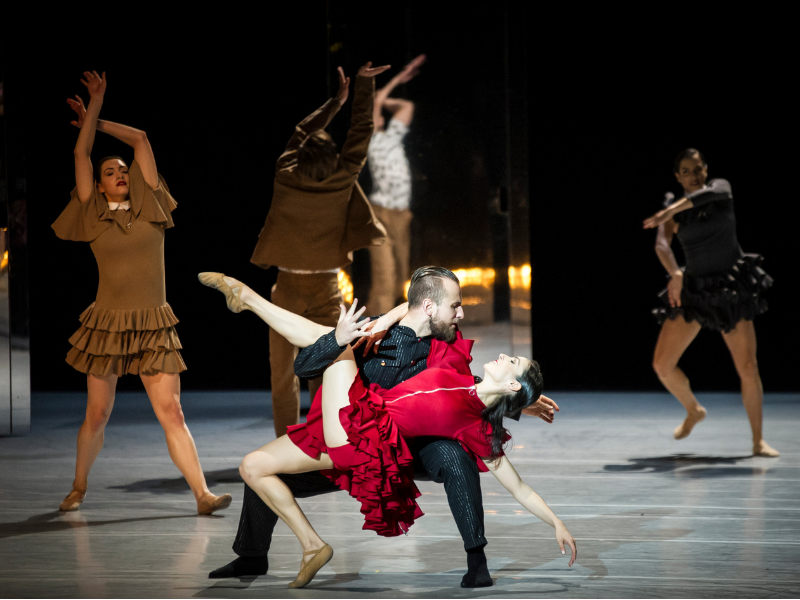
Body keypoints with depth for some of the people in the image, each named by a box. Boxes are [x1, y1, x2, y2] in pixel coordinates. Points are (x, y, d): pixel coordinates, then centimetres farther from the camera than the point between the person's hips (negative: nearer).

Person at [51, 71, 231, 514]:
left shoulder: (149, 206, 7)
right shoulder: (93, 216, 4)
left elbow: (139, 139, 9)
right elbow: (81, 153, 1)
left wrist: (97, 121, 17)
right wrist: (95, 104, 5)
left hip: (154, 328, 1)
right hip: (107, 325, 0)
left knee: (171, 412, -6)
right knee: (97, 414, 8)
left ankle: (202, 495, -11)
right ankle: (79, 487, 28)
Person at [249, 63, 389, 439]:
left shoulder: (286, 178, -6)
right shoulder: (342, 180, -10)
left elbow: (301, 132, 12)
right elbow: (362, 129, 0)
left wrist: (335, 101, 22)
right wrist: (364, 84, 10)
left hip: (286, 288, 1)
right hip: (326, 289, -1)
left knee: (282, 374, 5)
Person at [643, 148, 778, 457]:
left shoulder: (722, 188, 1)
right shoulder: (673, 212, 1)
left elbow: (707, 193, -25)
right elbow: (661, 245, -18)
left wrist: (672, 210, -41)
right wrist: (675, 274, -38)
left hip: (733, 288, -1)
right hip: (694, 289, 1)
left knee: (748, 368, -9)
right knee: (662, 364, -6)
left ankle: (758, 440, 3)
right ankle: (693, 411, 22)